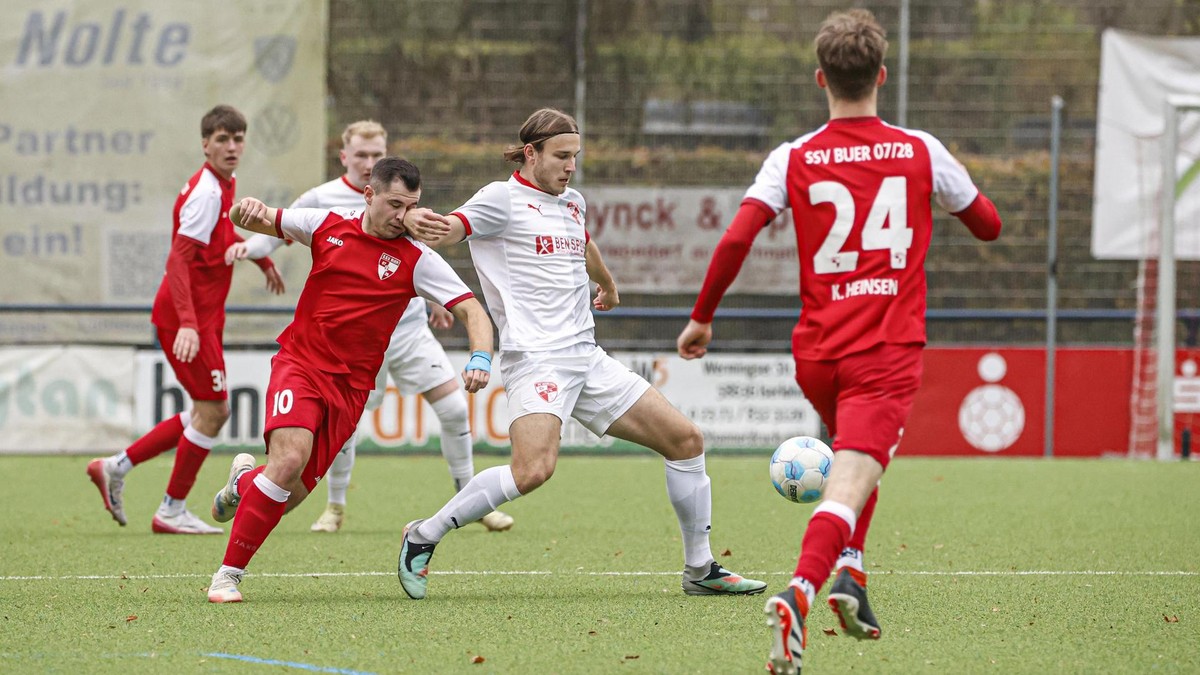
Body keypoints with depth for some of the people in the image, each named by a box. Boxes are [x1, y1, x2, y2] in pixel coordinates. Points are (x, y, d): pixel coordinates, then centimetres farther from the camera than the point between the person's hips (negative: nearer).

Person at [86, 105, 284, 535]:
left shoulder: (224, 186, 10)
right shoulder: (205, 192, -19)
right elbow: (178, 259, -26)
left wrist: (263, 260, 38)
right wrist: (187, 323, -34)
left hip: (202, 317, 10)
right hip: (186, 317, -10)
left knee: (213, 411, 13)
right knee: (211, 410, -7)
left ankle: (117, 467, 18)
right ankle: (172, 511, 3)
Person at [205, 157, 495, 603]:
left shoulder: (416, 260, -2)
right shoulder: (327, 226, 2)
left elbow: (472, 310, -5)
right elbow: (255, 220, 14)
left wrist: (480, 358, -25)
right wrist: (248, 209, -12)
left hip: (350, 387, 2)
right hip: (300, 362, -2)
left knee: (289, 497, 0)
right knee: (290, 458, -26)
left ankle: (244, 482, 39)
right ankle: (228, 576, -16)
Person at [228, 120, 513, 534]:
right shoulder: (322, 200, -5)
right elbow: (277, 232, 2)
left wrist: (435, 300, 27)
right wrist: (249, 247, -20)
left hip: (409, 325, 3)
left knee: (454, 408, -3)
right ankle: (335, 507, 19)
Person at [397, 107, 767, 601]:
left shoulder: (573, 203, 18)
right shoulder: (504, 198, -5)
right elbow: (451, 228, -21)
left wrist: (608, 284, 60)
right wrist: (418, 221, -44)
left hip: (586, 358, 8)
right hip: (535, 357, -8)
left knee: (685, 439, 6)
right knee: (534, 469, -31)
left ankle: (700, 570, 18)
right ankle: (423, 537, -14)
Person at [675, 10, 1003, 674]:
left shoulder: (792, 160, 1)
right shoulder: (921, 152, 3)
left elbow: (735, 240, -8)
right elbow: (988, 225, 17)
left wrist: (702, 317, 6)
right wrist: (954, 179, 37)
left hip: (816, 353, 3)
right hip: (887, 352, -3)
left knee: (857, 458, 32)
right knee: (848, 487, -16)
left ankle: (849, 570, 18)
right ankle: (799, 592, -40)